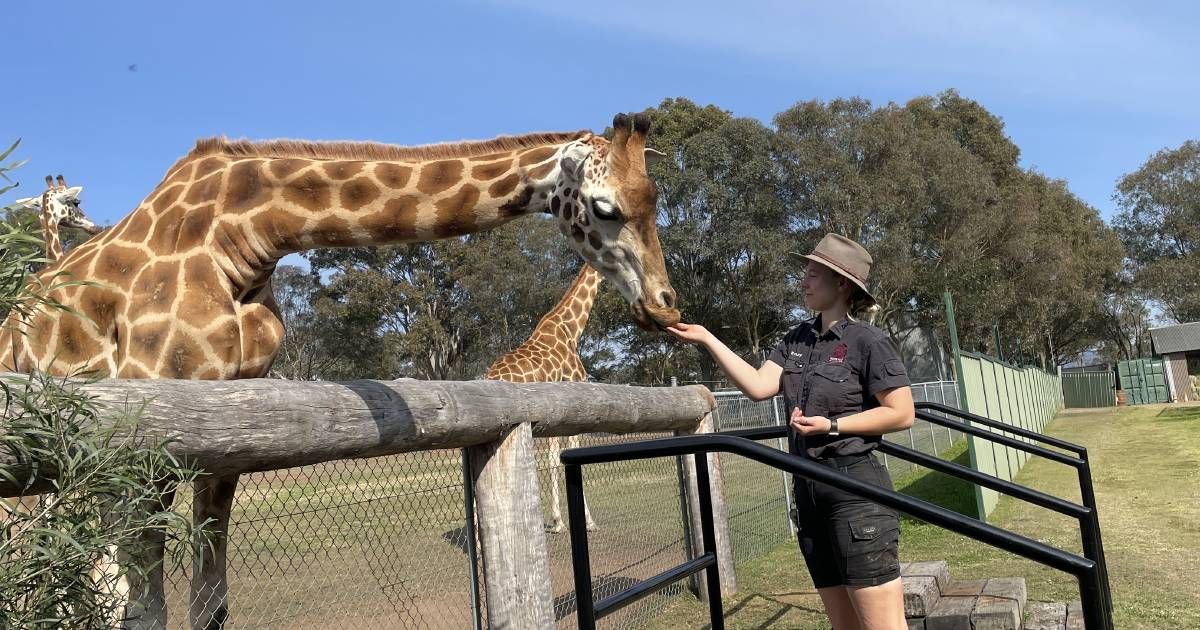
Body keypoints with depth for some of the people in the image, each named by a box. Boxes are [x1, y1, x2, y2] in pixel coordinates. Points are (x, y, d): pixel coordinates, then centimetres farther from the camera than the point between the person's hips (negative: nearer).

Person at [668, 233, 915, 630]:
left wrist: (832, 425, -16)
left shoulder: (868, 341, -8)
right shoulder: (798, 339, 11)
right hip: (808, 487, 7)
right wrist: (706, 340, -4)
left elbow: (902, 414, -9)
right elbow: (758, 386, 0)